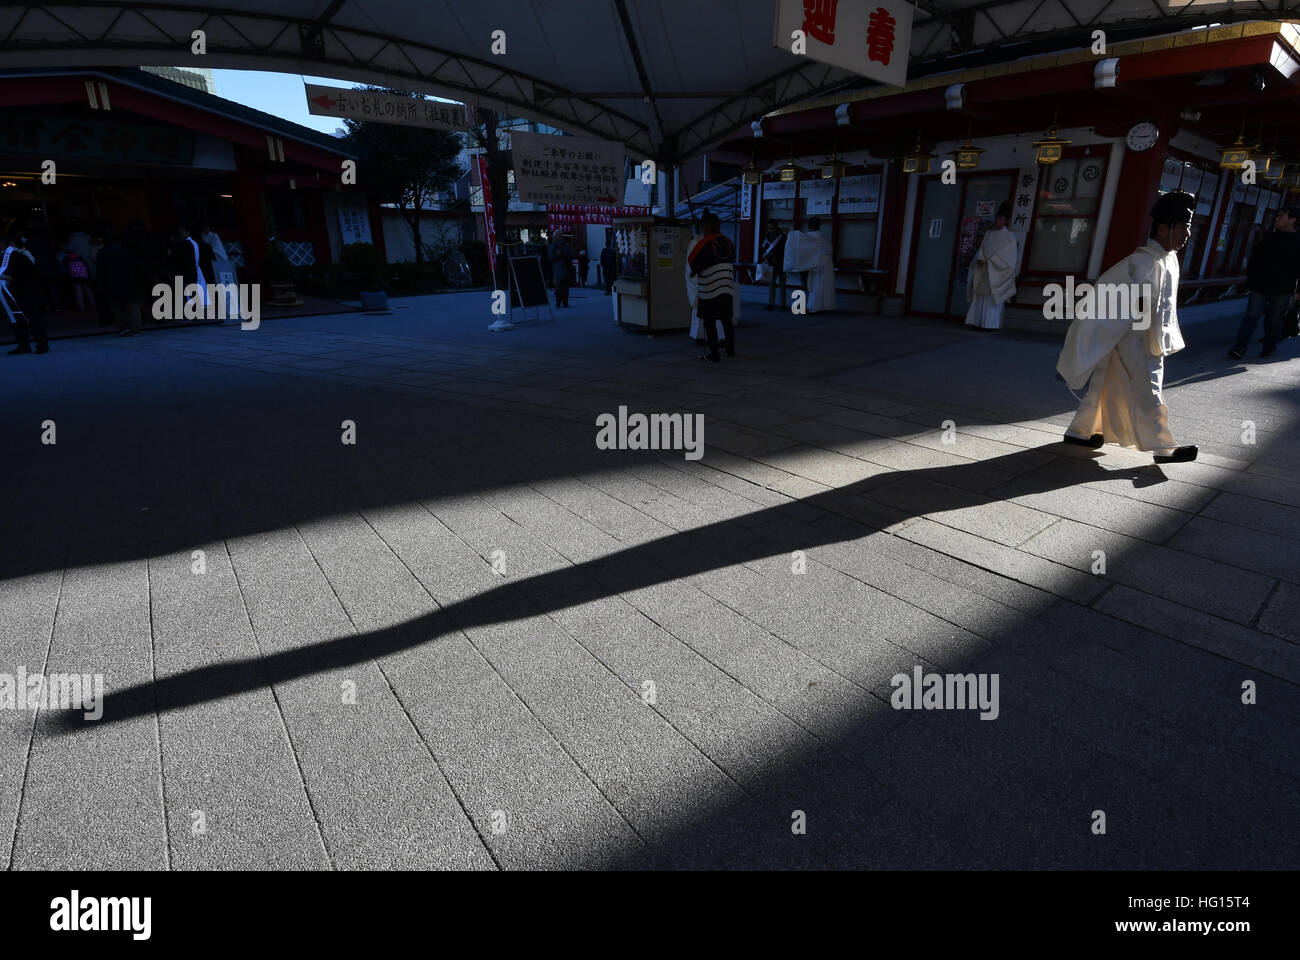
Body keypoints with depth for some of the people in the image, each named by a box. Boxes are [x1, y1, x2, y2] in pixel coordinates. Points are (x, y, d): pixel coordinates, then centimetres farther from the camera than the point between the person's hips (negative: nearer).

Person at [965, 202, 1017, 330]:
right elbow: (982, 249, 9)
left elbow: (1009, 255, -5)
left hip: (997, 272, -5)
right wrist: (980, 259, -12)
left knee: (992, 297, -8)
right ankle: (979, 323, 0)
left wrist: (990, 261, -15)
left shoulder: (1009, 236, 2)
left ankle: (990, 324, -7)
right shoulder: (988, 234, 16)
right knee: (980, 297, -1)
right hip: (983, 271, 5)